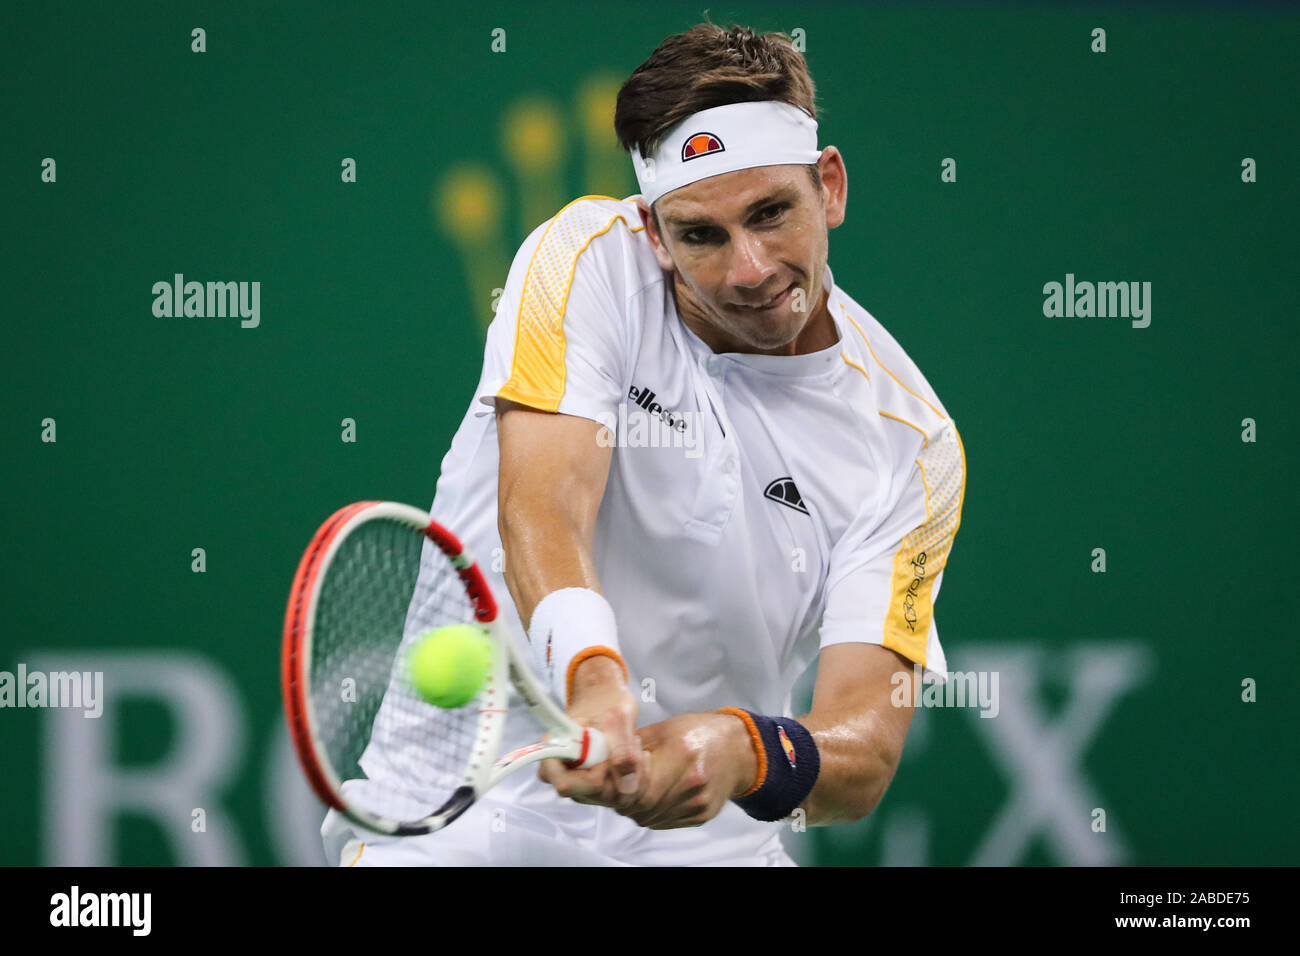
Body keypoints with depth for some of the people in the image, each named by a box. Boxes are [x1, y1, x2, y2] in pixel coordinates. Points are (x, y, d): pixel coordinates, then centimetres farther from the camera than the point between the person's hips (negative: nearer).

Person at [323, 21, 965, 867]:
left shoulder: (910, 441, -5)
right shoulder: (591, 259, -7)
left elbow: (867, 749, -13)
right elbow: (539, 511, -21)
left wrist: (744, 753, -36)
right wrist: (592, 675, -41)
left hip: (695, 834, 1)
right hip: (458, 817, 0)